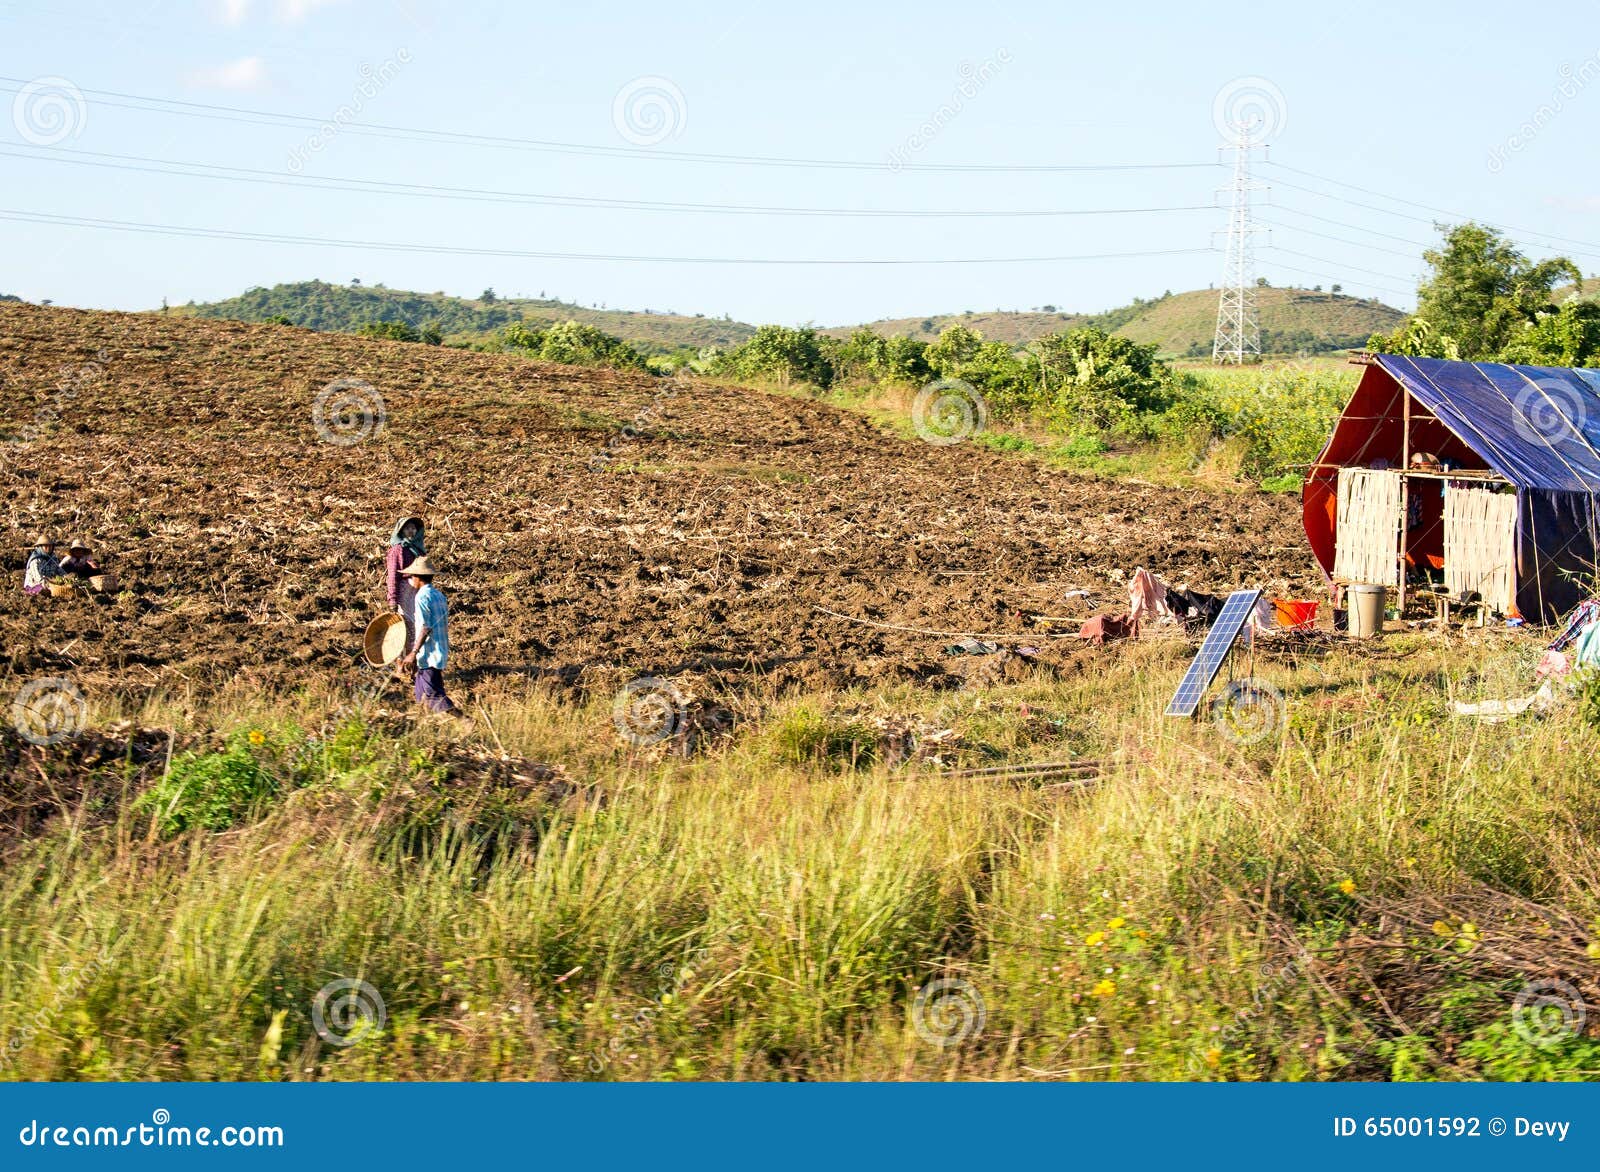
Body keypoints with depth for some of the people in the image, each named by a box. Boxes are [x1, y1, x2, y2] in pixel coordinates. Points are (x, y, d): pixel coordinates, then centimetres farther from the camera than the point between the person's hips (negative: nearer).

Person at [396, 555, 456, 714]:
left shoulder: (422, 596, -14)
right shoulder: (439, 595, 11)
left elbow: (425, 628, -20)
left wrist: (413, 653, -20)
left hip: (429, 653, -9)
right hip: (442, 651, 9)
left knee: (434, 694, -9)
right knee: (422, 695, 20)